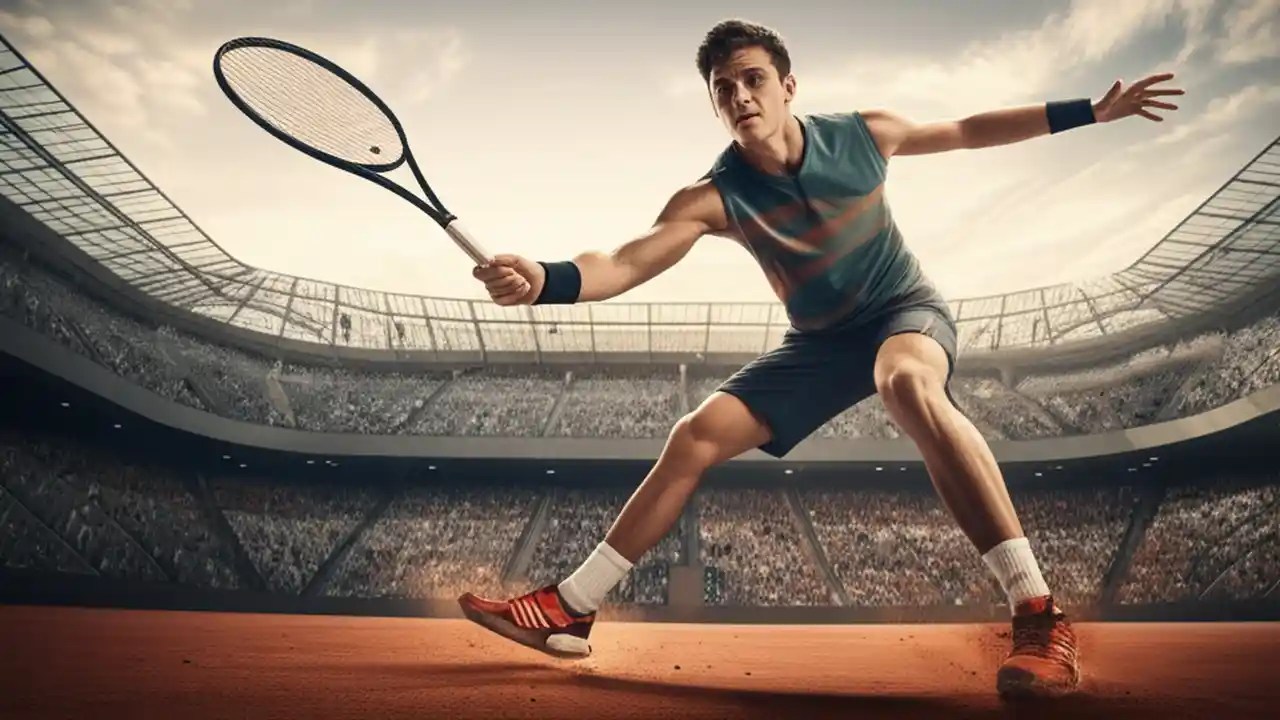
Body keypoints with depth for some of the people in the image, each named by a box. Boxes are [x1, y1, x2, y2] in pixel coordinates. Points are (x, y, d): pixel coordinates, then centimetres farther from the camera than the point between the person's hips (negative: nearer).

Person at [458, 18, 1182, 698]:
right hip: (822, 341, 2)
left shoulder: (862, 134, -14)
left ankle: (1040, 615, -38)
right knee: (695, 439, -10)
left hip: (908, 310, -2)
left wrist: (1092, 111, 6)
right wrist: (545, 279, -54)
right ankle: (570, 611, -1)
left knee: (906, 383, -40)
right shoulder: (714, 196, -18)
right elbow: (625, 264, -33)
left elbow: (968, 130, 4)